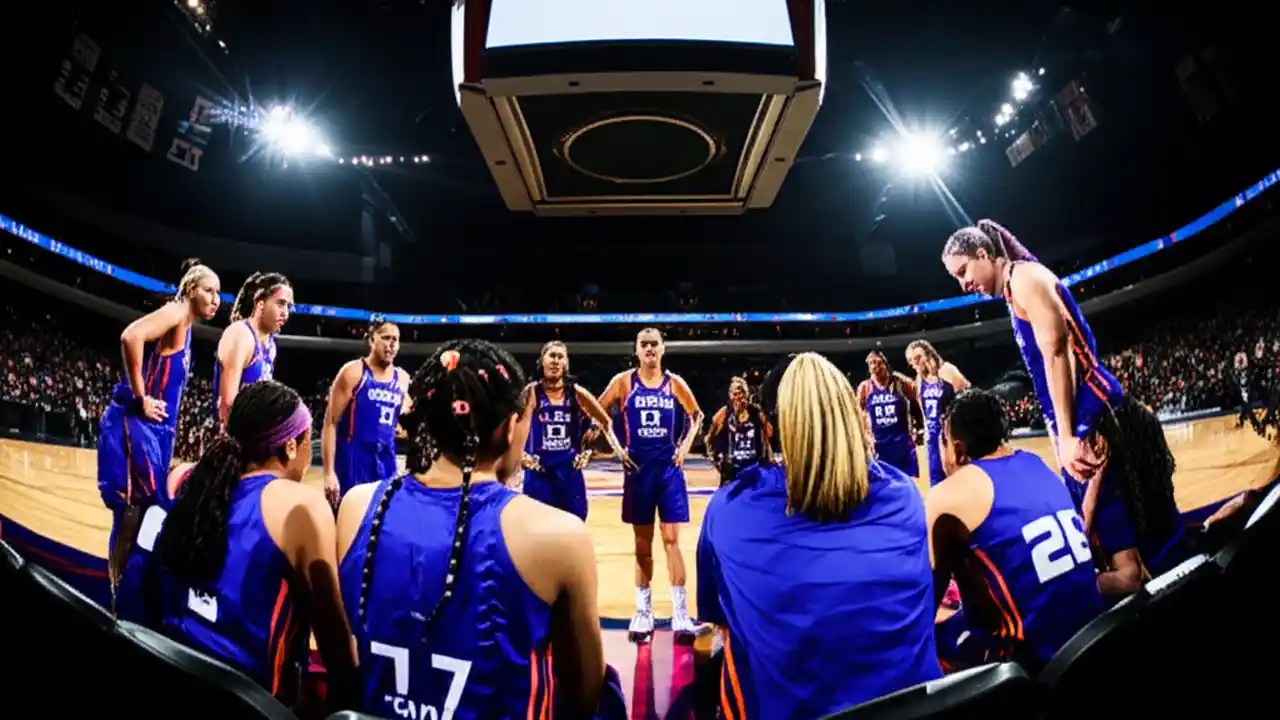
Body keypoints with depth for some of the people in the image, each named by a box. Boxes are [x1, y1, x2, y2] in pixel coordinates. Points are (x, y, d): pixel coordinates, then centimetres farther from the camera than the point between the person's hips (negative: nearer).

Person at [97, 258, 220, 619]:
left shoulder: (185, 326, 17)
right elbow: (131, 336, -29)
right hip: (134, 425, -10)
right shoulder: (175, 312, -11)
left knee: (147, 513, 14)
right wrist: (140, 398, -21)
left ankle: (131, 600, 25)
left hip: (154, 428, 10)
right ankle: (123, 607, 3)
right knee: (133, 514, -5)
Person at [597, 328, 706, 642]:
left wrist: (686, 445, 4)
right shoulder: (623, 381, -2)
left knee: (672, 541, 0)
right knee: (642, 544, 8)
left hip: (669, 467, 0)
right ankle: (643, 613, 19)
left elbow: (696, 415, 16)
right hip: (638, 468, 0)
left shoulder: (674, 382, 2)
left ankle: (680, 616, 5)